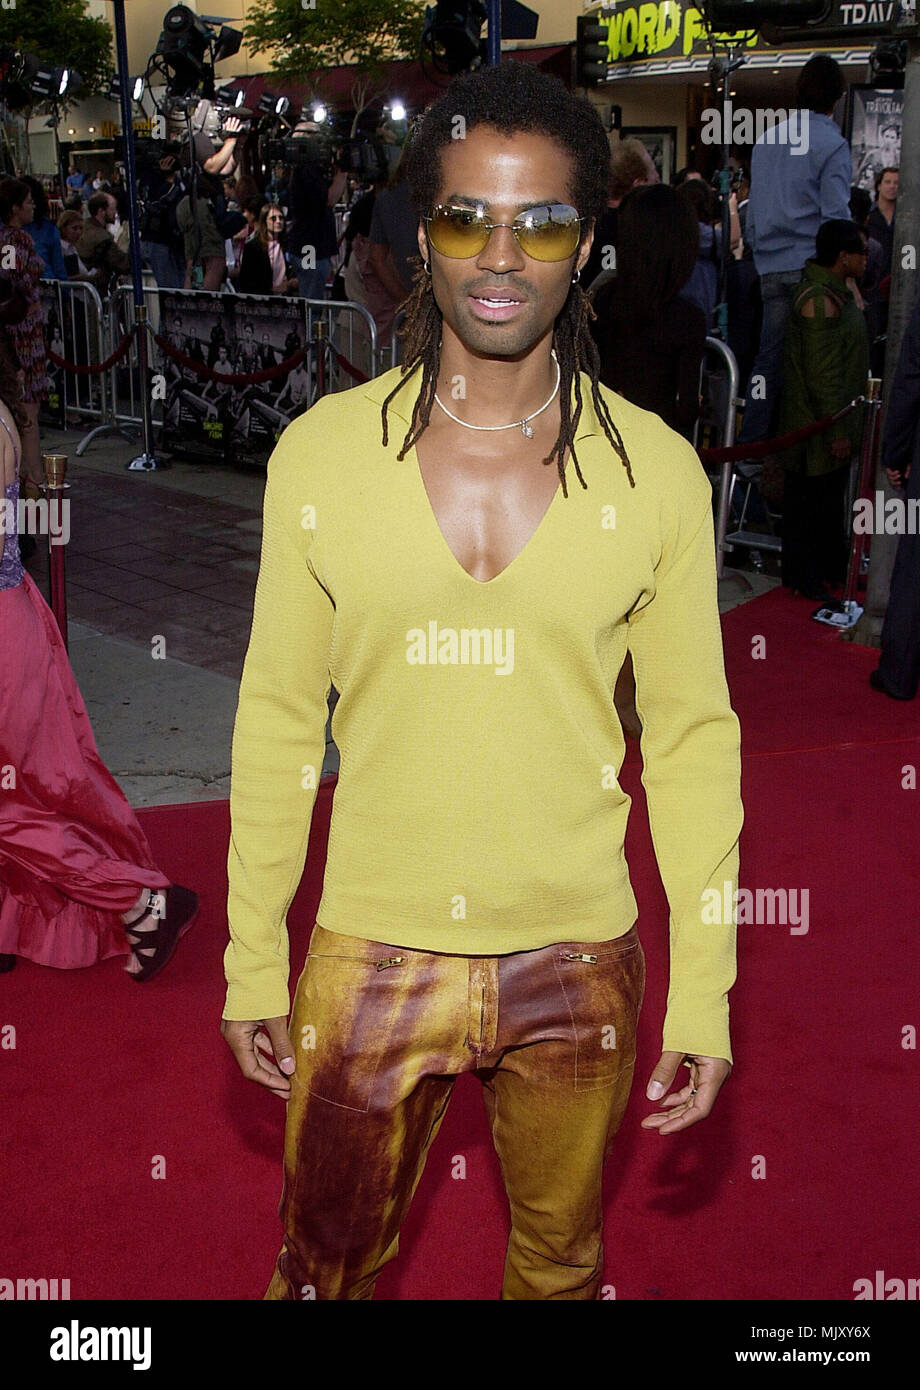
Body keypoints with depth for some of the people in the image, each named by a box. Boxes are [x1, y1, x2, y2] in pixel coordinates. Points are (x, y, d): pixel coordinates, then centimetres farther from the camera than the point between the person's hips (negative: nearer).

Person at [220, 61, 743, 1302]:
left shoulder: (658, 471, -7)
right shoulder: (321, 453, -6)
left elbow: (693, 736, -2)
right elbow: (279, 718, 0)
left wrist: (705, 992, -2)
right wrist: (253, 961, 2)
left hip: (579, 962, 1)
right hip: (372, 953, 0)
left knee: (562, 1259, 23)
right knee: (328, 1264, 19)